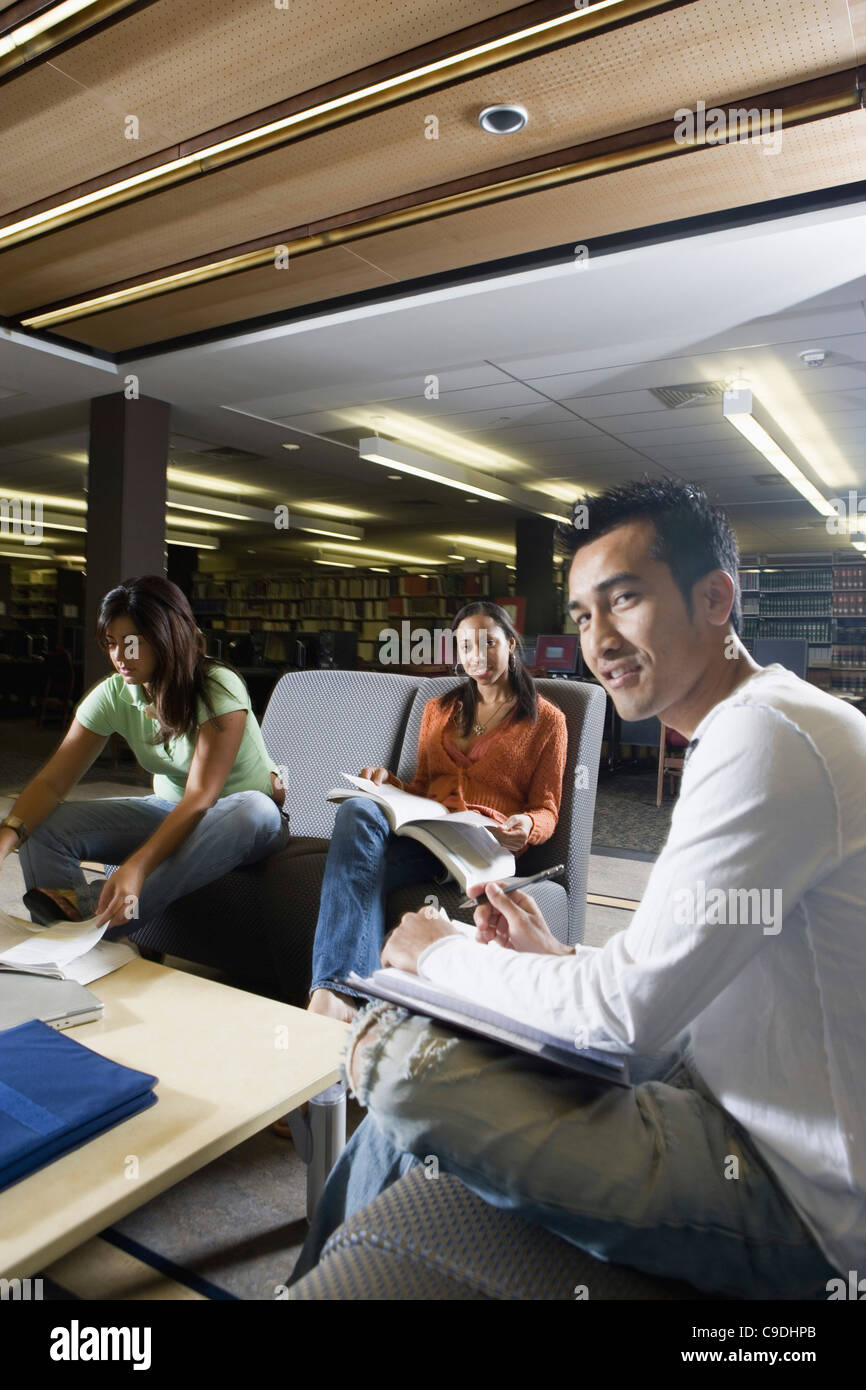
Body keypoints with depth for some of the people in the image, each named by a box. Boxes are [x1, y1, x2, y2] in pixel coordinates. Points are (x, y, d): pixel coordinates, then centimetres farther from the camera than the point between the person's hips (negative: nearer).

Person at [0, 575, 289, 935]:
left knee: (254, 811, -42)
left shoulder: (218, 690, -23)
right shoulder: (112, 696, -8)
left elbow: (200, 797, -30)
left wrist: (138, 866, -43)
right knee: (43, 827, -15)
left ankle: (87, 909, -36)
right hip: (170, 812, 4)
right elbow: (51, 783, -13)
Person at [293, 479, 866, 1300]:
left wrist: (442, 956, -9)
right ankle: (322, 1273, 30)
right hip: (744, 1117, 10)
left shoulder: (766, 735, -22)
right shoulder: (745, 731, 12)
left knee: (398, 1054, -16)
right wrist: (558, 958, 2)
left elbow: (628, 1014, -24)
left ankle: (323, 1273, 15)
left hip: (785, 1193, -9)